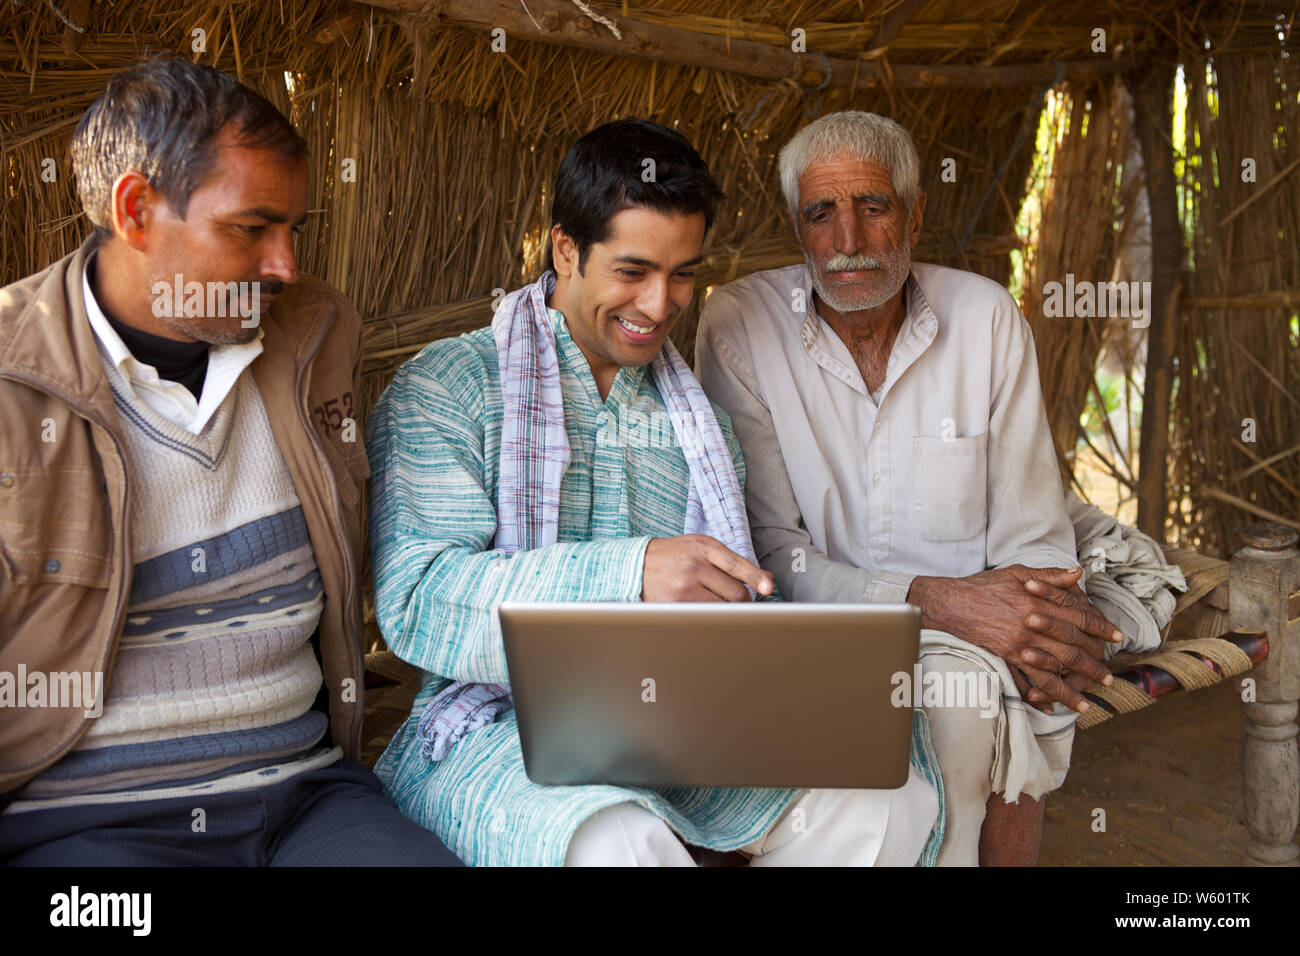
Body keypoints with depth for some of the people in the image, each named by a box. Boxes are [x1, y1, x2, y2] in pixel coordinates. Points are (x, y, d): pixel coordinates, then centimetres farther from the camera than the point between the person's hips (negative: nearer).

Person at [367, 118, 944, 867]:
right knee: (617, 840, -37)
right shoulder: (445, 390, -1)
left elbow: (729, 611, 16)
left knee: (890, 790, -16)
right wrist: (630, 571, -26)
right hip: (502, 728, -5)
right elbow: (417, 602, -14)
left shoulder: (701, 419, 17)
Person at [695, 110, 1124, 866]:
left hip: (971, 636, 3)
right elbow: (765, 553, -10)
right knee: (964, 694, -31)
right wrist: (937, 600, -23)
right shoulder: (740, 324, -6)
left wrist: (1039, 637, -20)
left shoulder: (987, 318, 1)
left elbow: (1034, 540, 2)